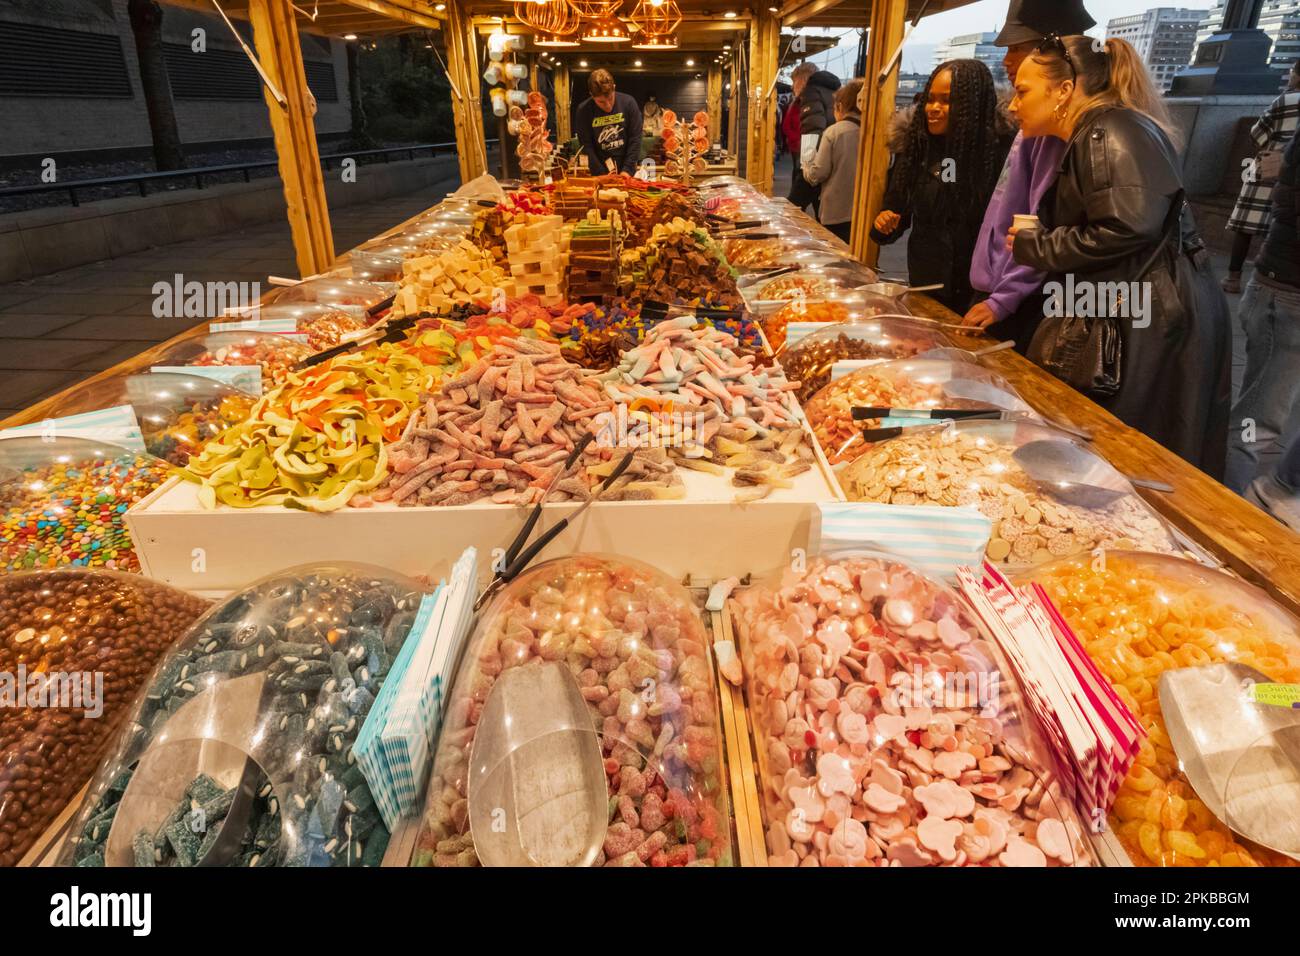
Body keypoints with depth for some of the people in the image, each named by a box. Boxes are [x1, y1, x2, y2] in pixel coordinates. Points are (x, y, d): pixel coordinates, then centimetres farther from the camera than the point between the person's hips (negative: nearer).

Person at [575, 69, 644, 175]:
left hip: (627, 171, 1)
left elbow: (635, 139, -7)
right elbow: (587, 146, -9)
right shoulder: (583, 111, -10)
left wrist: (627, 169, -13)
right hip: (600, 173, -1)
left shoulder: (628, 103, -8)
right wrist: (602, 175, -15)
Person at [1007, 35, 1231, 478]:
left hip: (1157, 325, -9)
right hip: (1129, 320, 10)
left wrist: (1034, 248, -12)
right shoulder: (1088, 138, 19)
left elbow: (1126, 228, -23)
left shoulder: (1111, 130, -11)